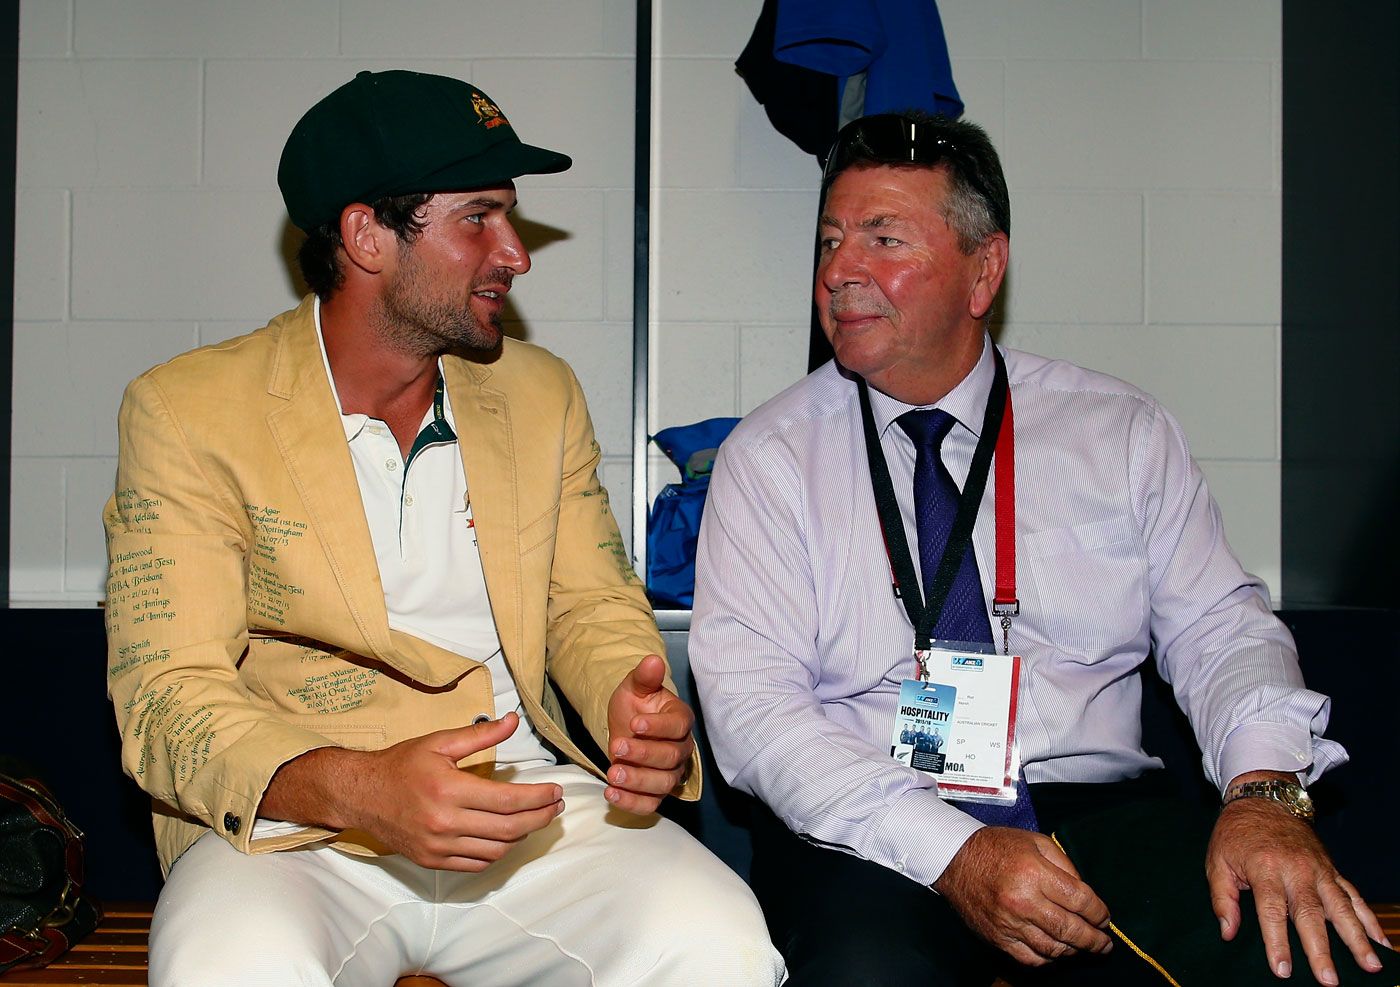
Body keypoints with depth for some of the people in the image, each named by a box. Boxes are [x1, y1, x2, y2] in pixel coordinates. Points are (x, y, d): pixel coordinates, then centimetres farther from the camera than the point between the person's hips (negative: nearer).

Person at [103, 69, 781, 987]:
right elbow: (168, 695, -9)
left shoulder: (540, 392, 12)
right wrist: (356, 790, -29)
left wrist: (637, 709, -11)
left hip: (523, 803, 3)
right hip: (291, 829, -2)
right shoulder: (188, 410, -2)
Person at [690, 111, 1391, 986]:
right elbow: (749, 700, -6)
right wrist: (949, 851, -19)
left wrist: (1266, 792, -16)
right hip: (873, 839, -1)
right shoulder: (771, 458, 3)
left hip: (1103, 812, 2)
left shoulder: (1122, 432, 10)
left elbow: (1219, 627, 7)